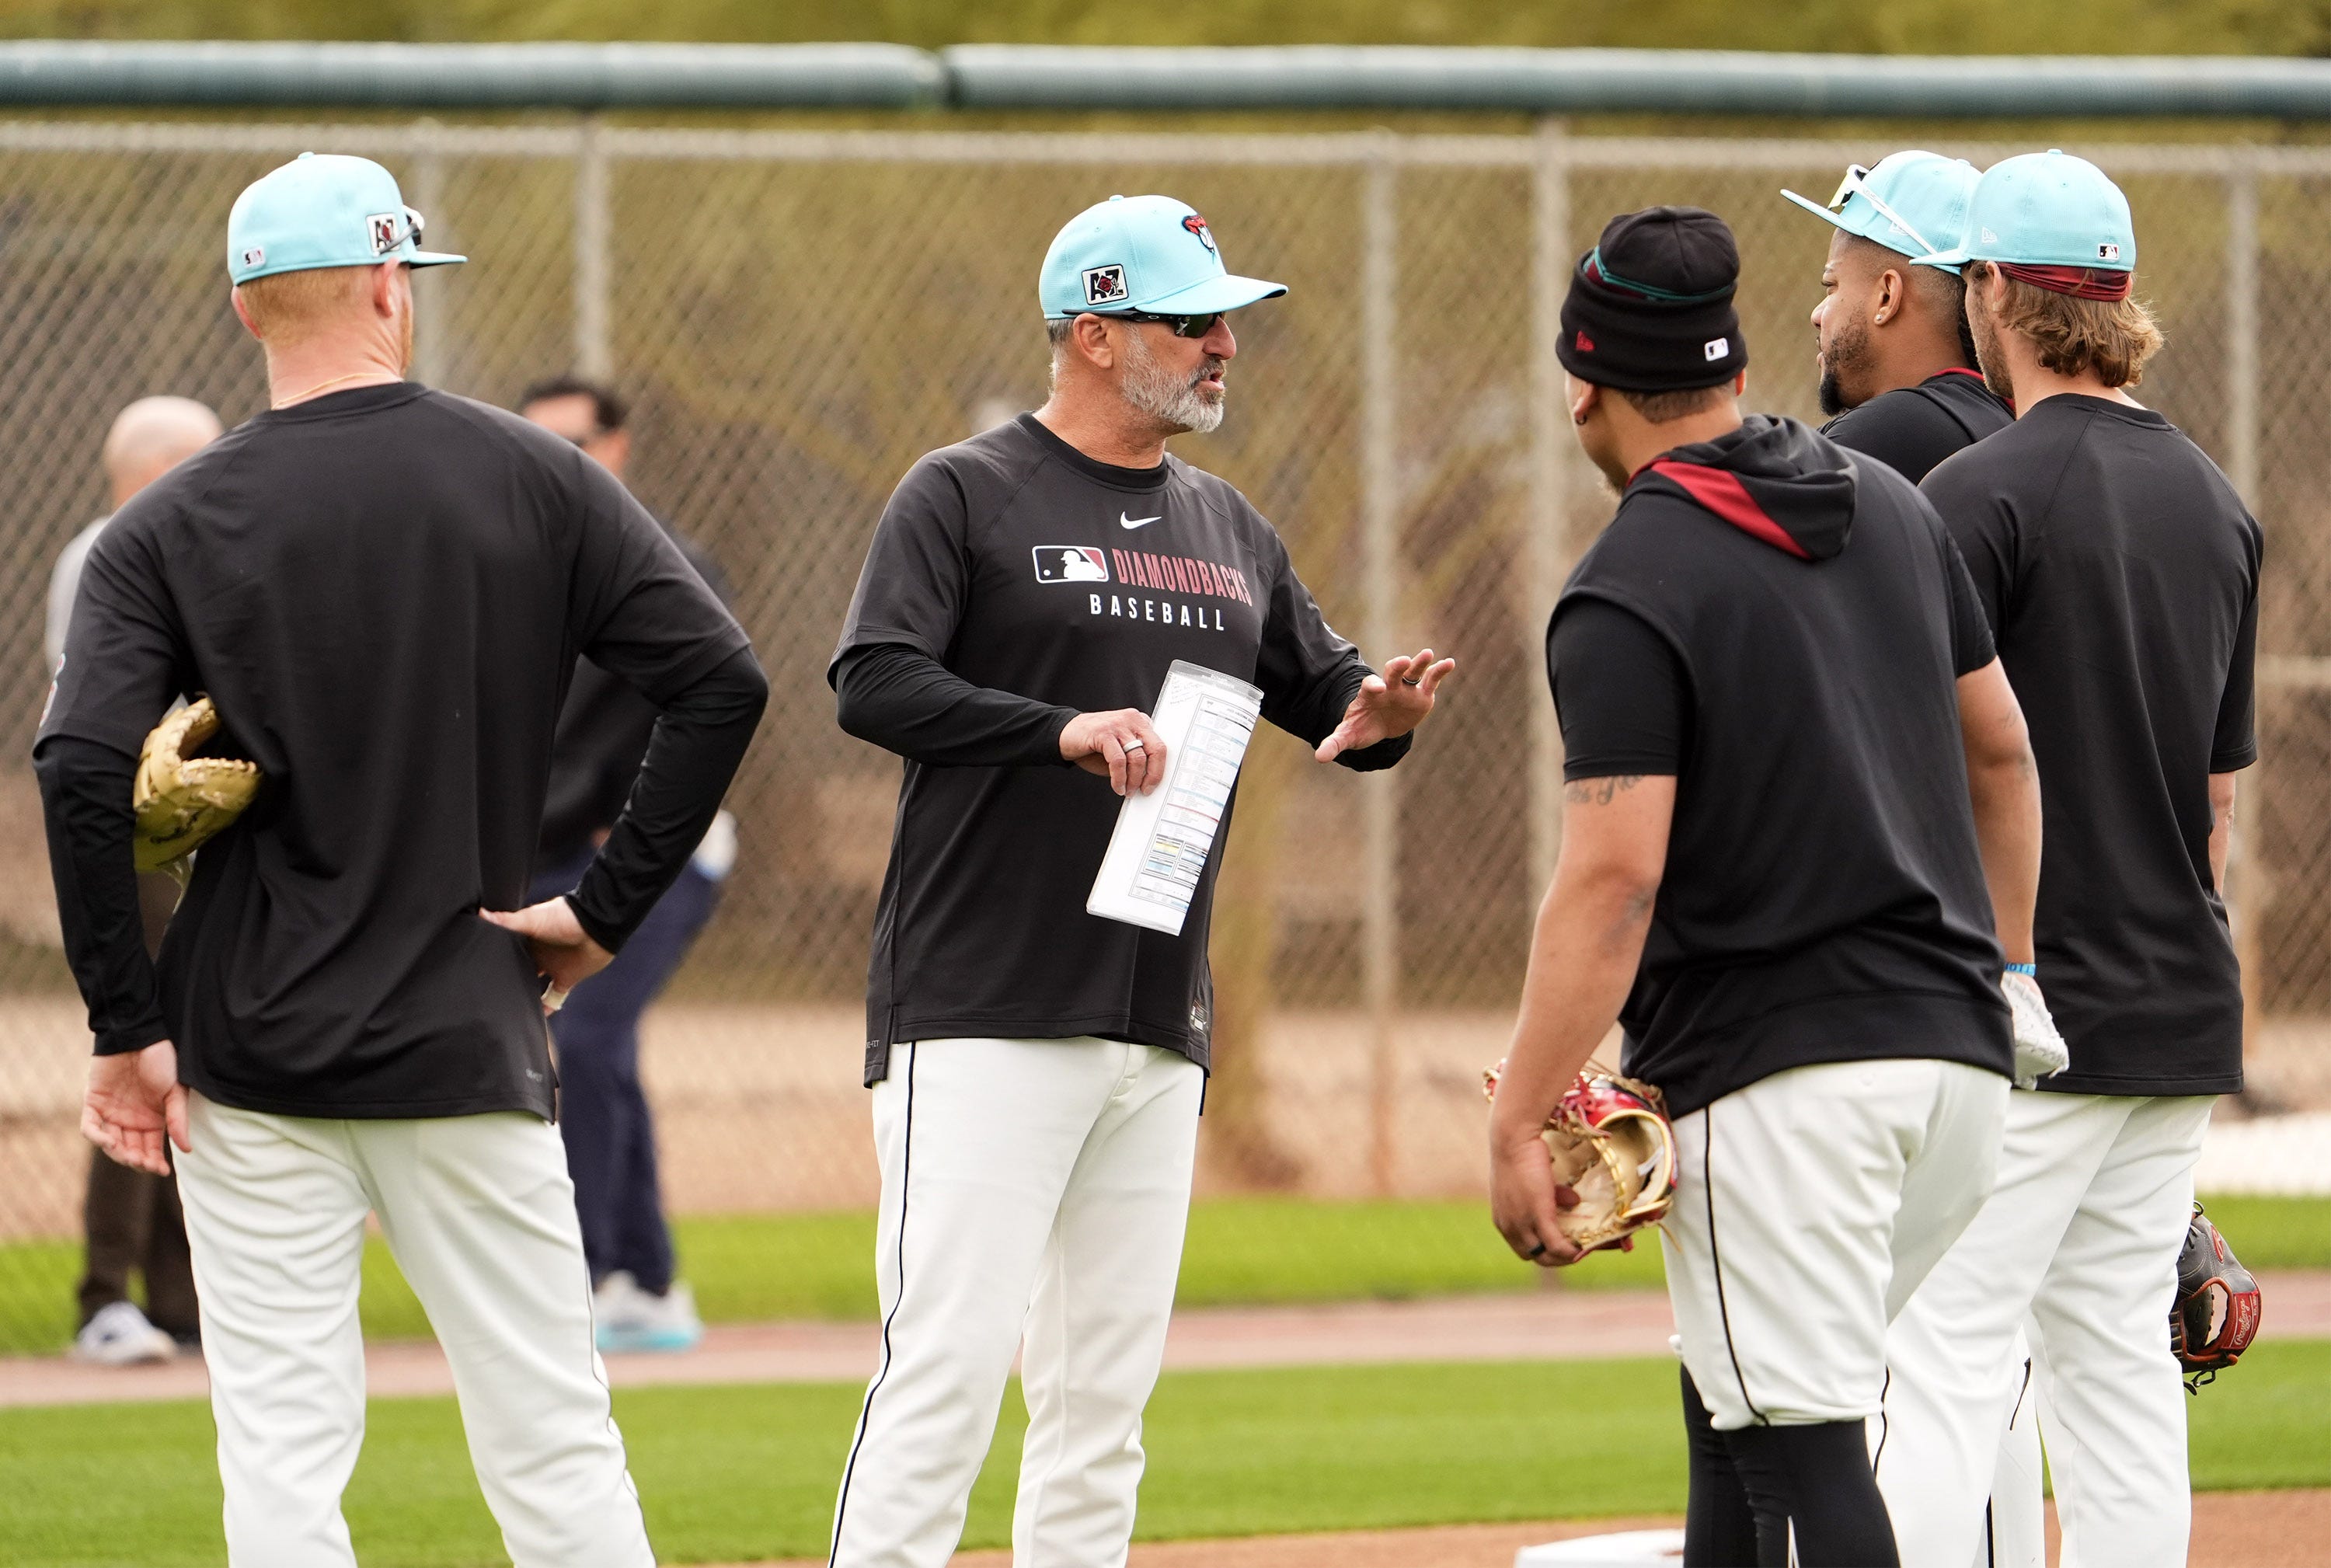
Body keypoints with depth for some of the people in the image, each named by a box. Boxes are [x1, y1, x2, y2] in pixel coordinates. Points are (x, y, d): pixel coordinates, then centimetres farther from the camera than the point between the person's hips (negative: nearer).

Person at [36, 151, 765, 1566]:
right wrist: (609, 911, 0)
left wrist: (129, 1028, -7)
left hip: (250, 1042, 0)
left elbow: (82, 773, -13)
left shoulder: (170, 528, -1)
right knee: (554, 1442, 4)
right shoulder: (537, 481, 1)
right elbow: (721, 682, -6)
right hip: (468, 1038, 0)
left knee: (283, 1451, 1)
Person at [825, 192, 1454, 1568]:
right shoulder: (966, 497, -2)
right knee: (950, 1358, -14)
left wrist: (1379, 713, -3)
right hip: (986, 1019, -7)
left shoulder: (1230, 529, 17)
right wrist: (1065, 729, -27)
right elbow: (873, 683, -14)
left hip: (1163, 1033, 7)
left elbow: (1325, 696, 22)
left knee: (1108, 1387, 8)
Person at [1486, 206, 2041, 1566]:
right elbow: (2001, 751, 19)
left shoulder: (1630, 591, -11)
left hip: (1776, 1076, -7)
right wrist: (2005, 971, 29)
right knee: (1735, 1403, 20)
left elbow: (1615, 880, -18)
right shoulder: (1893, 508, 11)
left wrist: (1518, 1124, -15)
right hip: (1954, 1053, 7)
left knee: (1798, 1449, -7)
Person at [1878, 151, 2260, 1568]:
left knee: (1946, 1357, -9)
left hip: (2023, 1013, -8)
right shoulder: (2217, 505, 13)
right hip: (2180, 1009, 8)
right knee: (2118, 1358, 10)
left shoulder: (1985, 494, -11)